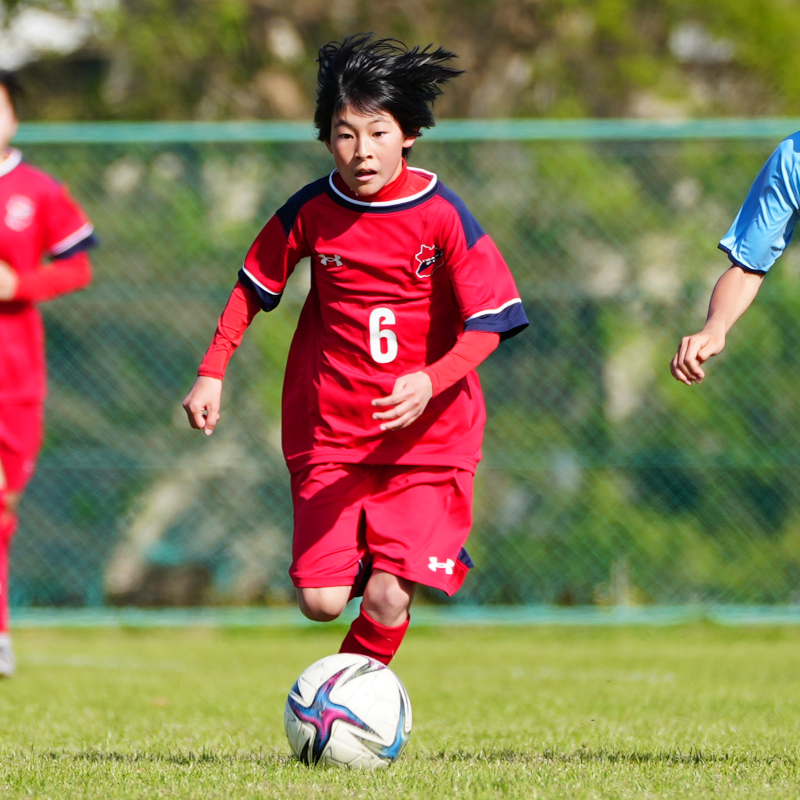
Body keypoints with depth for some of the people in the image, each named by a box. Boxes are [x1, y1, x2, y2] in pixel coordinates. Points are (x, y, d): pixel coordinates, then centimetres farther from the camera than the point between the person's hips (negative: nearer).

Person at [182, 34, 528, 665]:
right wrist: (212, 373, 7)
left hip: (428, 431, -2)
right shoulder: (312, 211, -2)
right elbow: (254, 286, 13)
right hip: (330, 431, 2)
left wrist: (431, 382, -27)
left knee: (388, 599, -14)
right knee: (321, 602, -7)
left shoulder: (442, 216, -10)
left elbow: (487, 323, -11)